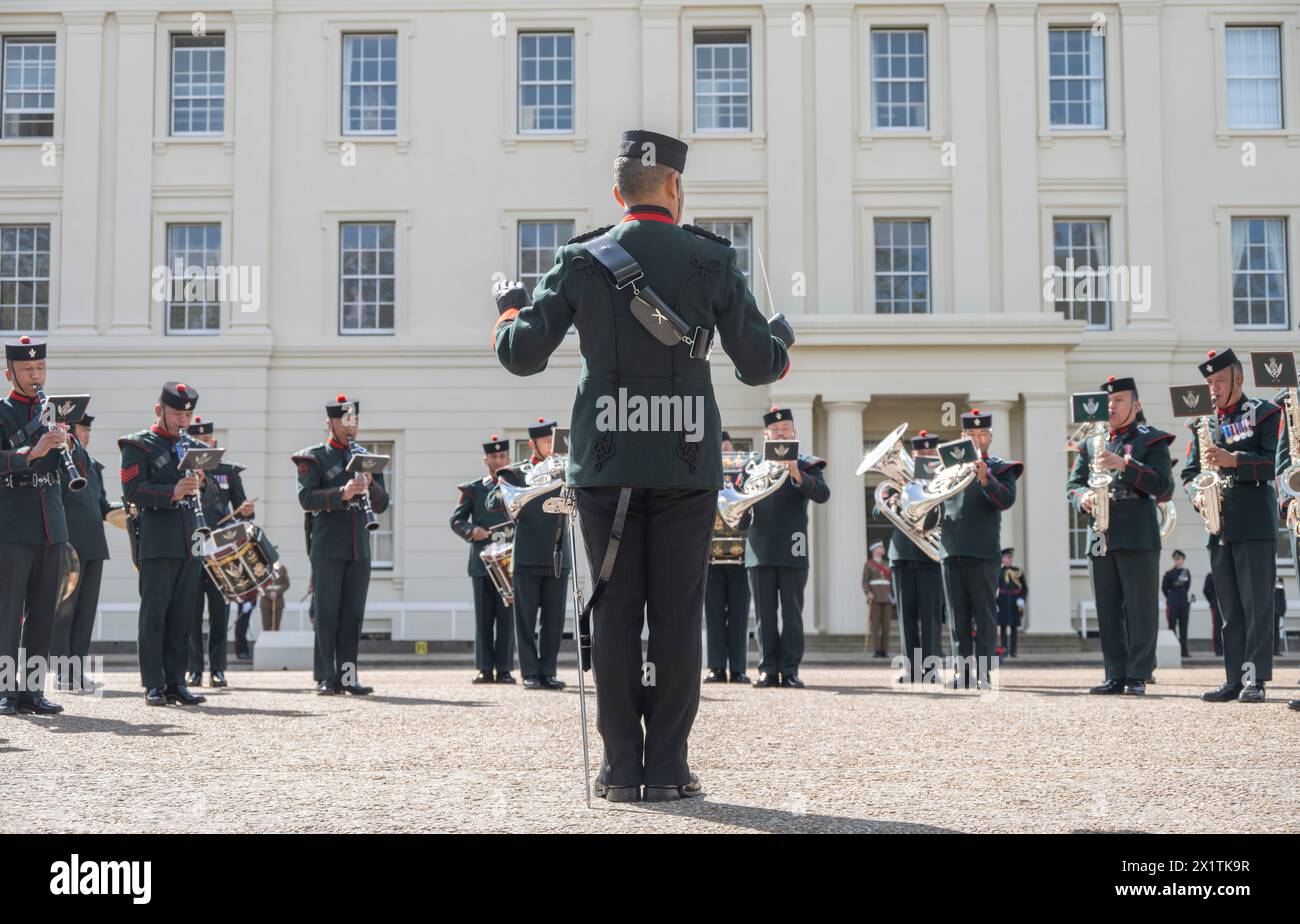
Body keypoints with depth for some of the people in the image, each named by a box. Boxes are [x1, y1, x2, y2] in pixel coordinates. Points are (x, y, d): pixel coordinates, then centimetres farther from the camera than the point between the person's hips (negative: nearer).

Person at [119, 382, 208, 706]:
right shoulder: (138, 445, 1)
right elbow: (132, 491, -10)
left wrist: (198, 483, 3)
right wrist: (172, 493, -20)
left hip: (190, 545, 6)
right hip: (157, 544, -6)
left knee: (182, 617, 6)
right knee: (154, 615, -3)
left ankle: (176, 682, 10)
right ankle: (154, 685, 0)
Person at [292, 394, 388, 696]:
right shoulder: (313, 458, 2)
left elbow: (381, 505, 12)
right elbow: (306, 498, -12)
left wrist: (370, 484, -9)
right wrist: (342, 493, -25)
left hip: (359, 548, 5)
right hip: (328, 547, -5)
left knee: (353, 614, 5)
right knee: (327, 613, -3)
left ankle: (347, 676, 9)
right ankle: (326, 678, -2)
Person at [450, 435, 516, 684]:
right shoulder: (473, 489, 10)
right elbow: (456, 520, 7)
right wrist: (471, 531, -12)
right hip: (482, 561, 0)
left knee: (507, 615, -1)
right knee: (483, 616, 3)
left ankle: (504, 669, 3)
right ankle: (485, 669, 7)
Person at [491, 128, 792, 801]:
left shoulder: (581, 261, 2)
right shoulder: (712, 261, 1)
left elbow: (521, 355, 1)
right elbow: (759, 366, 3)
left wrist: (508, 310, 22)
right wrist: (781, 338, 26)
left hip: (605, 462, 1)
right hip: (687, 464, -1)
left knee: (615, 613, 4)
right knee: (676, 617, 3)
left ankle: (620, 768, 5)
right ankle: (668, 769, 5)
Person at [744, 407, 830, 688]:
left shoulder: (807, 464, 6)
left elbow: (823, 495, -10)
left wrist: (797, 475, -24)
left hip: (792, 548, -2)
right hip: (760, 548, 2)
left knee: (792, 611, -1)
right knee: (764, 612, 3)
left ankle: (789, 669, 1)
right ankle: (768, 669, 6)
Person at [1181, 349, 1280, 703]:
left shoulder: (1263, 414, 2)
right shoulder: (1203, 423, 17)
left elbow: (1274, 462, -9)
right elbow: (1189, 472, 16)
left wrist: (1233, 459, -20)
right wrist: (1197, 495, -4)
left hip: (1255, 524, -5)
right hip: (1219, 526, 6)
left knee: (1257, 603, -5)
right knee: (1229, 608, 7)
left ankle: (1255, 680, -5)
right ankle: (1235, 679, 9)